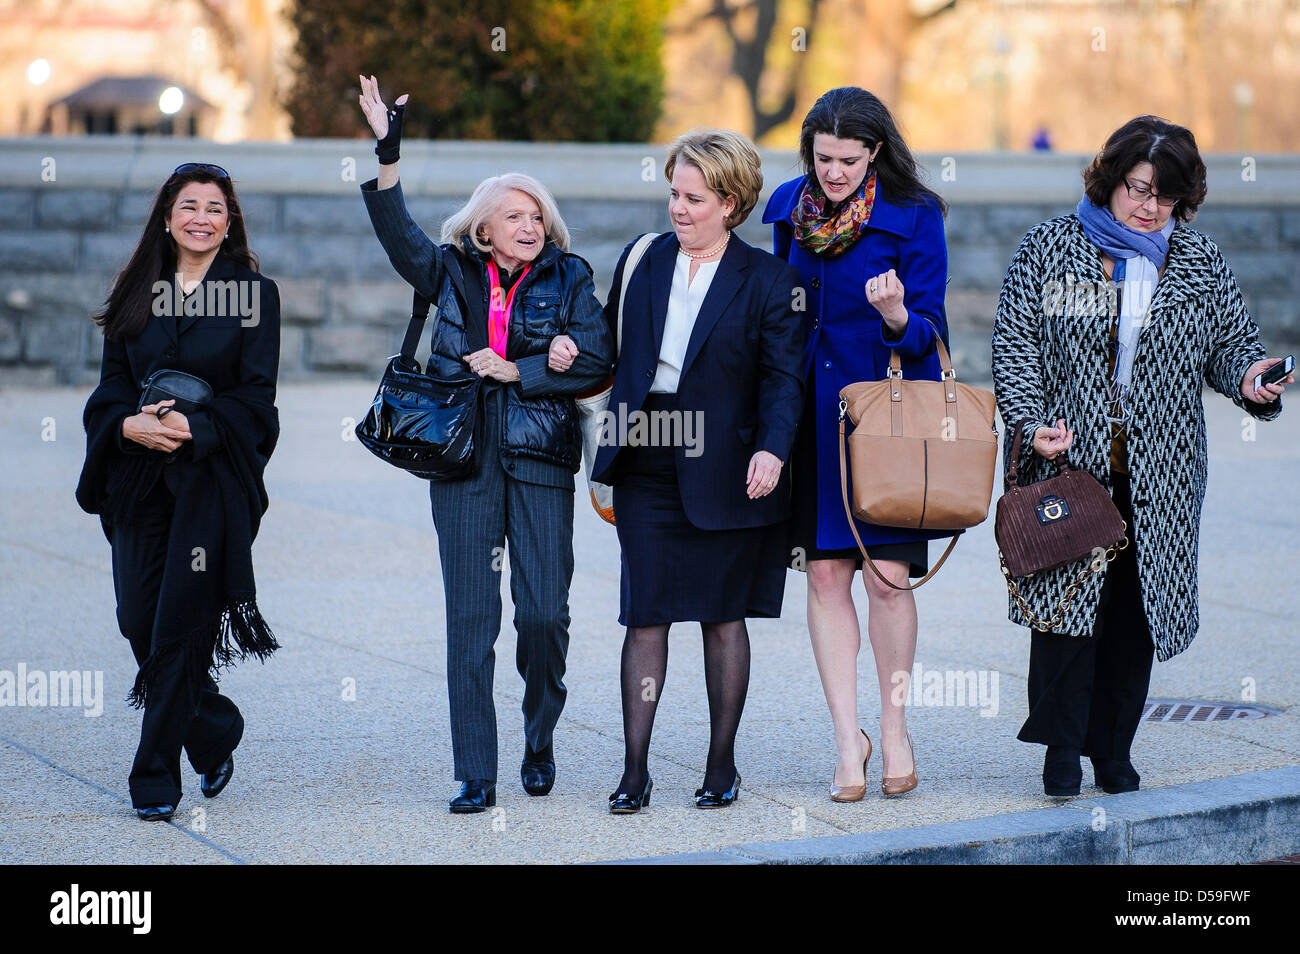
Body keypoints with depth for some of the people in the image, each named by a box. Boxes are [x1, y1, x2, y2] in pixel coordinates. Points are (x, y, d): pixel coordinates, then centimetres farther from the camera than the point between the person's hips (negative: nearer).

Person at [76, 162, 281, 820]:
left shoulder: (255, 293, 1)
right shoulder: (138, 292, 11)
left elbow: (256, 394, -4)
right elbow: (112, 382, 8)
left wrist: (194, 428, -19)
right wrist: (131, 422, -13)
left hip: (213, 477, -4)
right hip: (139, 474, 4)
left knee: (181, 626, -6)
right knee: (138, 620, 3)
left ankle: (156, 779, 2)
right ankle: (216, 734, 27)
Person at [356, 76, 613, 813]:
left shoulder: (568, 279, 6)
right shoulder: (455, 273, 8)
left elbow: (597, 363, -4)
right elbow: (398, 234, -8)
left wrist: (514, 370, -8)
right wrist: (388, 152, -18)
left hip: (541, 460, -1)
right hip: (464, 459, 1)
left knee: (545, 610, -5)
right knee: (471, 619, 0)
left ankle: (540, 737, 23)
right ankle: (476, 775, 4)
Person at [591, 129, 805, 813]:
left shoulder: (766, 280, -1)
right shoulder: (641, 262, 9)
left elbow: (783, 376, -5)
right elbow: (612, 352, 13)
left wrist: (772, 448, -20)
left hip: (723, 469, -2)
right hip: (646, 466, 3)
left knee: (723, 617, 7)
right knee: (644, 615, 1)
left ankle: (722, 766, 18)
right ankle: (635, 769, 5)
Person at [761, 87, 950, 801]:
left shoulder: (913, 217, -7)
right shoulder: (791, 208, 6)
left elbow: (928, 333, -9)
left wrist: (898, 316, -31)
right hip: (811, 413, 4)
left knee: (887, 576, -5)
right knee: (825, 576, 3)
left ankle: (894, 725, 15)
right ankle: (848, 739, 11)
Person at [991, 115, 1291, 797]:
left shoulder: (1200, 264, 9)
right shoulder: (1049, 248, 3)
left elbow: (1233, 344, 15)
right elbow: (1015, 344, 0)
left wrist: (1248, 380, -8)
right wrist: (1034, 422, -13)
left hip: (1157, 476, 2)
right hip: (1068, 460, -2)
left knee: (1135, 607, 4)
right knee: (1068, 593, -8)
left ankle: (1113, 747, 16)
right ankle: (1062, 745, 3)